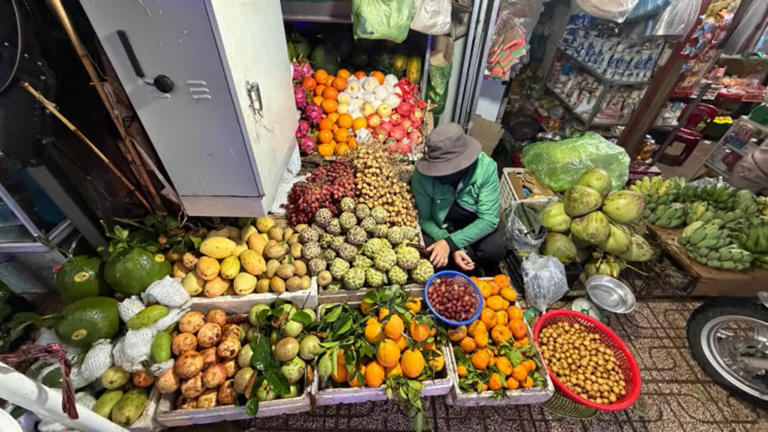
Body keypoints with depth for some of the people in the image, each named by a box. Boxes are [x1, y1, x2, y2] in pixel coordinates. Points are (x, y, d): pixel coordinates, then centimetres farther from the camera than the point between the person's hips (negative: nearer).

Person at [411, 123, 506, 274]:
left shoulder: (486, 167, -25)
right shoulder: (423, 172, -25)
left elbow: (488, 218, -23)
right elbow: (425, 218, -17)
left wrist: (450, 242, -35)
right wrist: (454, 249, -30)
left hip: (474, 226, 0)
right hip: (440, 229, 1)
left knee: (495, 249, -27)